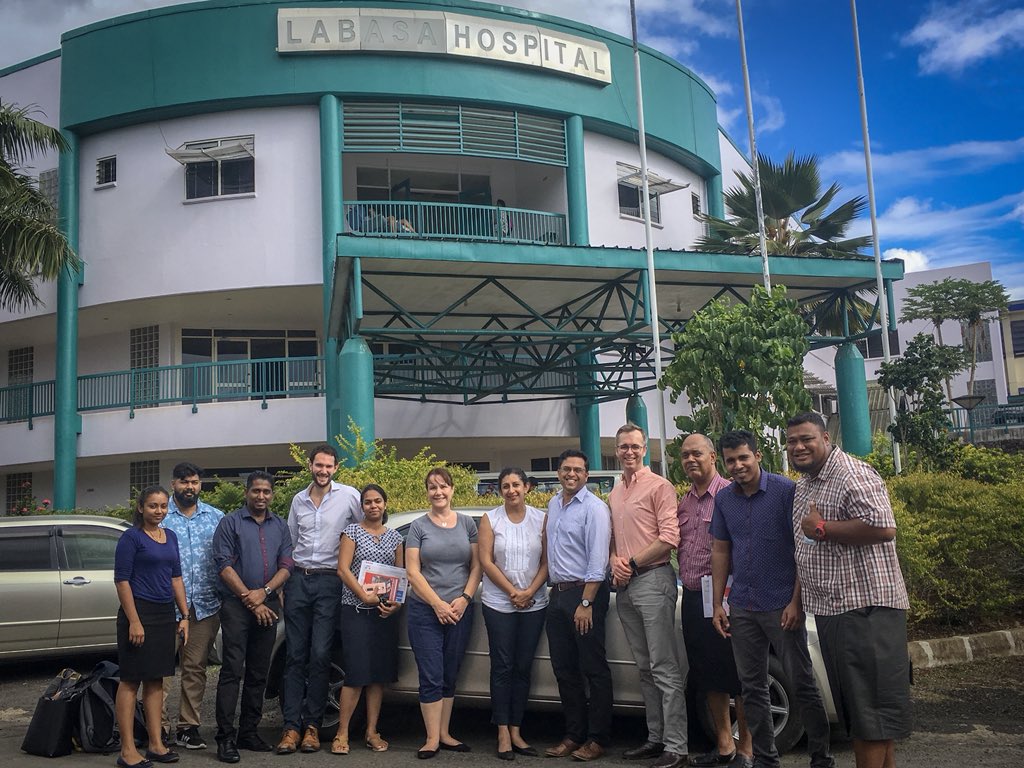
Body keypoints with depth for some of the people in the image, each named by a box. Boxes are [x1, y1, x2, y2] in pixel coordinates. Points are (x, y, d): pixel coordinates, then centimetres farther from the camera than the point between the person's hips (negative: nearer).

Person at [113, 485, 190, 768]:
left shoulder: (170, 537, 12)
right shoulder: (131, 537, -8)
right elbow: (122, 580, -12)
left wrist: (184, 616, 11)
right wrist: (134, 621, -18)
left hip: (165, 614, 7)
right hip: (139, 612, -7)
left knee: (156, 679, 11)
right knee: (130, 680, -1)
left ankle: (156, 744, 16)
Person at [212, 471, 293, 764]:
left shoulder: (280, 527, 12)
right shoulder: (230, 523, 0)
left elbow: (286, 566, 5)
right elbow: (224, 565, -8)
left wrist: (264, 592, -11)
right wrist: (250, 600, -12)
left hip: (268, 607, 4)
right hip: (236, 605, -4)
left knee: (259, 673, 8)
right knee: (232, 671, -7)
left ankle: (249, 732, 17)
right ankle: (226, 737, -4)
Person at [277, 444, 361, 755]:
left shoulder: (349, 495, -2)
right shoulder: (298, 500, 11)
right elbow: (291, 542, 18)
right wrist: (286, 578, 13)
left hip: (329, 582, -3)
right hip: (298, 580, 3)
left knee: (320, 656, -4)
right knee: (295, 656, 3)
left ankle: (312, 726, 7)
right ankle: (292, 726, 6)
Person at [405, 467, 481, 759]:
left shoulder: (467, 523, 6)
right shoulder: (419, 526, 0)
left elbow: (476, 566, 6)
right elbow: (413, 572, -4)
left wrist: (464, 599, -8)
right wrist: (438, 604, -10)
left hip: (460, 611, 2)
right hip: (425, 611, -2)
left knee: (450, 676, 10)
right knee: (431, 677, -3)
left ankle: (444, 734, 19)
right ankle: (432, 739, 4)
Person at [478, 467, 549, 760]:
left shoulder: (540, 519, 4)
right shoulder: (490, 519, 0)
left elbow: (547, 561, 1)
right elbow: (486, 561, -5)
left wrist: (529, 592, -11)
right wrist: (513, 592, -10)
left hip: (534, 604, 2)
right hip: (499, 603, -2)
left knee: (523, 667, 6)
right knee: (502, 667, 0)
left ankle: (516, 731, 14)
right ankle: (503, 734, 6)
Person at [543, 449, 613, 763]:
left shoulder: (594, 508, -11)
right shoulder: (553, 504, 12)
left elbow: (597, 560, -16)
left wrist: (586, 603, -19)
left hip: (585, 592, -8)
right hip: (557, 593, 8)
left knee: (594, 669, 0)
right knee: (564, 669, 12)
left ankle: (597, 739, 9)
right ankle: (573, 734, 22)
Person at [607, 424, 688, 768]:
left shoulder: (659, 487, -5)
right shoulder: (614, 495, 18)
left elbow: (670, 536, -13)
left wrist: (633, 563, -11)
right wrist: (614, 562, 1)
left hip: (652, 580, -8)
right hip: (624, 586, 8)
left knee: (665, 668, -9)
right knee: (645, 667, 13)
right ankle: (656, 737, 21)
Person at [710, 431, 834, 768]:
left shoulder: (786, 490, -9)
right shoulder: (724, 499, 6)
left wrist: (796, 601, -14)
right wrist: (717, 604, 8)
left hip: (781, 606, -5)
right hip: (742, 608, 5)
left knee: (803, 684, 1)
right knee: (752, 687, 11)